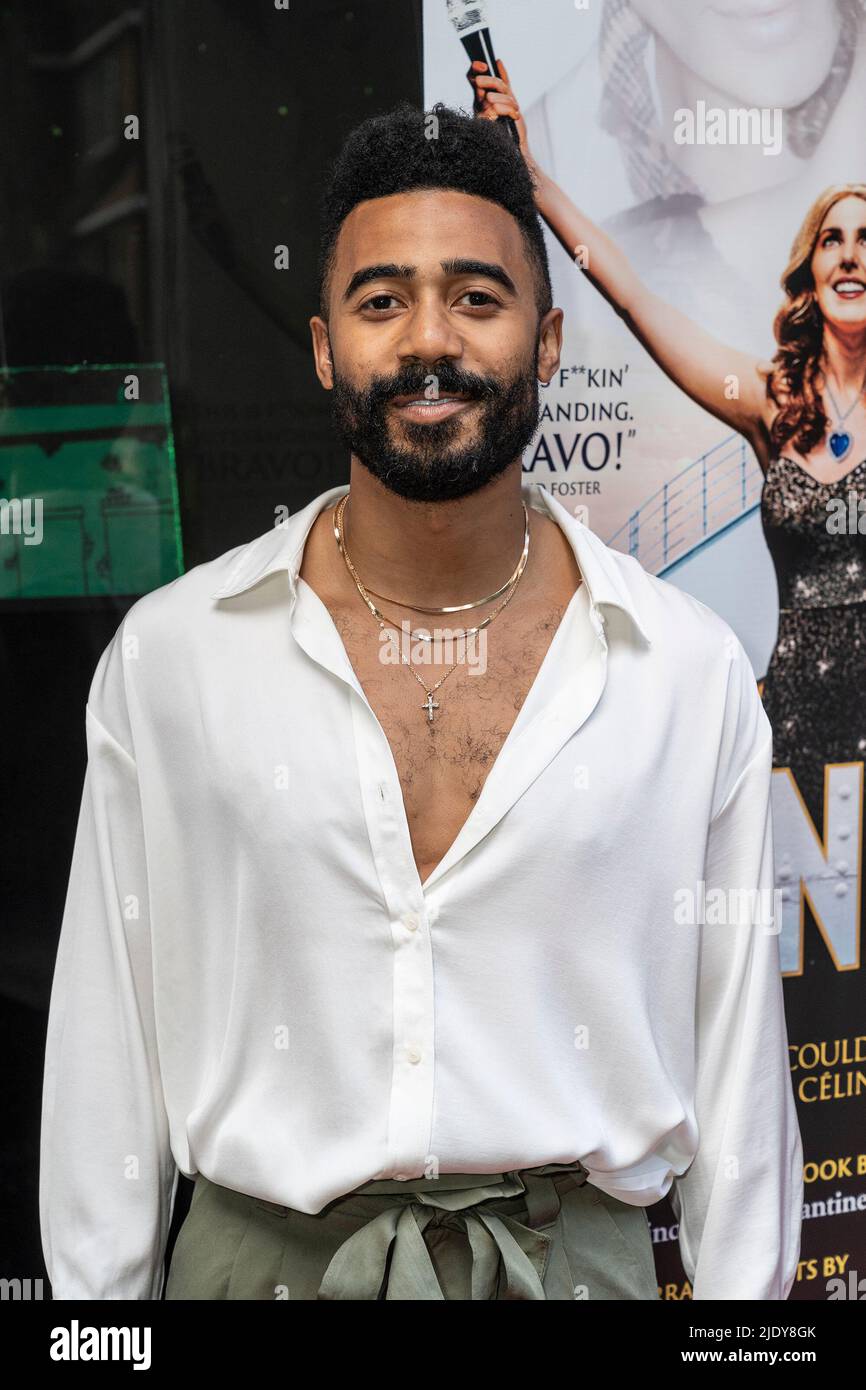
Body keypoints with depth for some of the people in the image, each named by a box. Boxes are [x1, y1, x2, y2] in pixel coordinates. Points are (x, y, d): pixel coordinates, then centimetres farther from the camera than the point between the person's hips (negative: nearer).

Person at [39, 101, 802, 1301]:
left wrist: (743, 1284, 1)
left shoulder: (695, 669, -6)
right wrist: (94, 1295, 1)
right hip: (261, 1254, 0)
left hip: (574, 1253, 1)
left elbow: (736, 1059, 0)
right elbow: (108, 1044, 0)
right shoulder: (167, 653, -6)